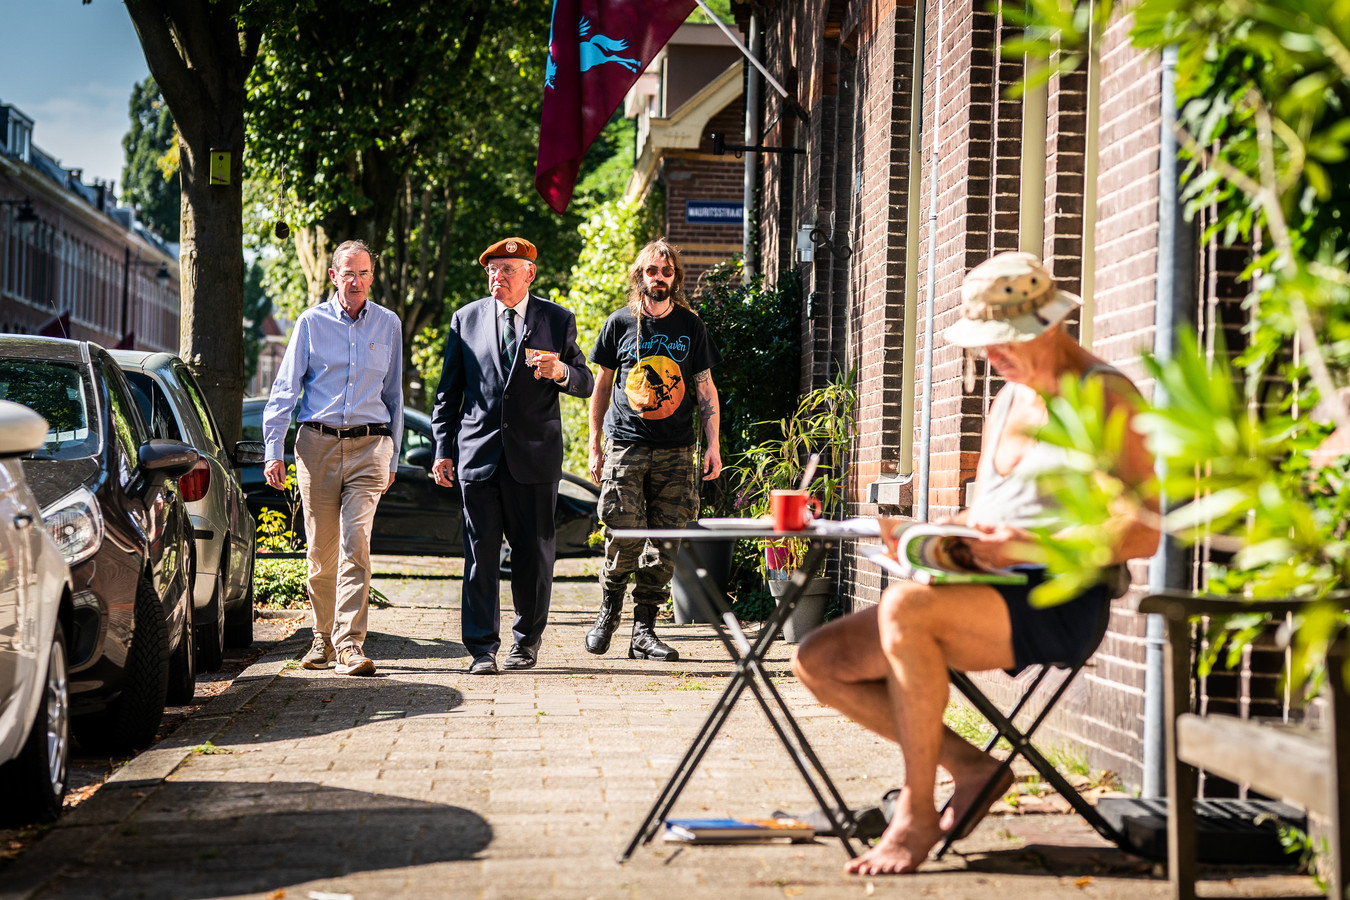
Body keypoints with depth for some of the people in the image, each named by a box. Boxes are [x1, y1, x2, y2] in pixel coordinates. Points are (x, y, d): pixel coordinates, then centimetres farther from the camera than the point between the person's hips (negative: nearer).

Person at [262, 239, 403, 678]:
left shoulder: (388, 325, 9)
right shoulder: (311, 323, 5)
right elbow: (284, 390, 5)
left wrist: (392, 457, 16)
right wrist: (273, 451, -3)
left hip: (368, 444, 0)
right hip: (317, 443, 0)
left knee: (355, 543, -14)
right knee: (321, 551, 5)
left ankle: (349, 644, -15)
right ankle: (323, 638, 22)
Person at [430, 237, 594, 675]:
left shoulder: (558, 320, 6)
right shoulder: (466, 319, 9)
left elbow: (586, 383, 6)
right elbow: (448, 392, 11)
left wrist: (561, 372, -17)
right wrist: (443, 450, 6)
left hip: (535, 454, 0)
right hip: (479, 453, 1)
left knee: (534, 553, 4)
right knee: (480, 553, -2)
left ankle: (527, 640, 19)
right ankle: (482, 648, 2)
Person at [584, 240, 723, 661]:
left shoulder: (690, 325, 8)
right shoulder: (620, 322, 6)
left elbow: (706, 388, 10)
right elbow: (601, 385, 11)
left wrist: (713, 446, 3)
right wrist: (594, 445, 6)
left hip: (675, 451, 1)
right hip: (625, 445, -1)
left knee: (664, 546, -2)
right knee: (624, 540, -9)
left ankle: (644, 630, 6)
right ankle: (608, 609, 16)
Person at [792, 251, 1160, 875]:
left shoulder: (1106, 397, -5)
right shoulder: (1007, 402, 21)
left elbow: (1143, 533, -12)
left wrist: (1031, 548, -21)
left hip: (1060, 602, -9)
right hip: (989, 596, 9)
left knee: (904, 608, -35)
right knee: (819, 661, -6)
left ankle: (915, 815, -24)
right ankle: (969, 768, 0)